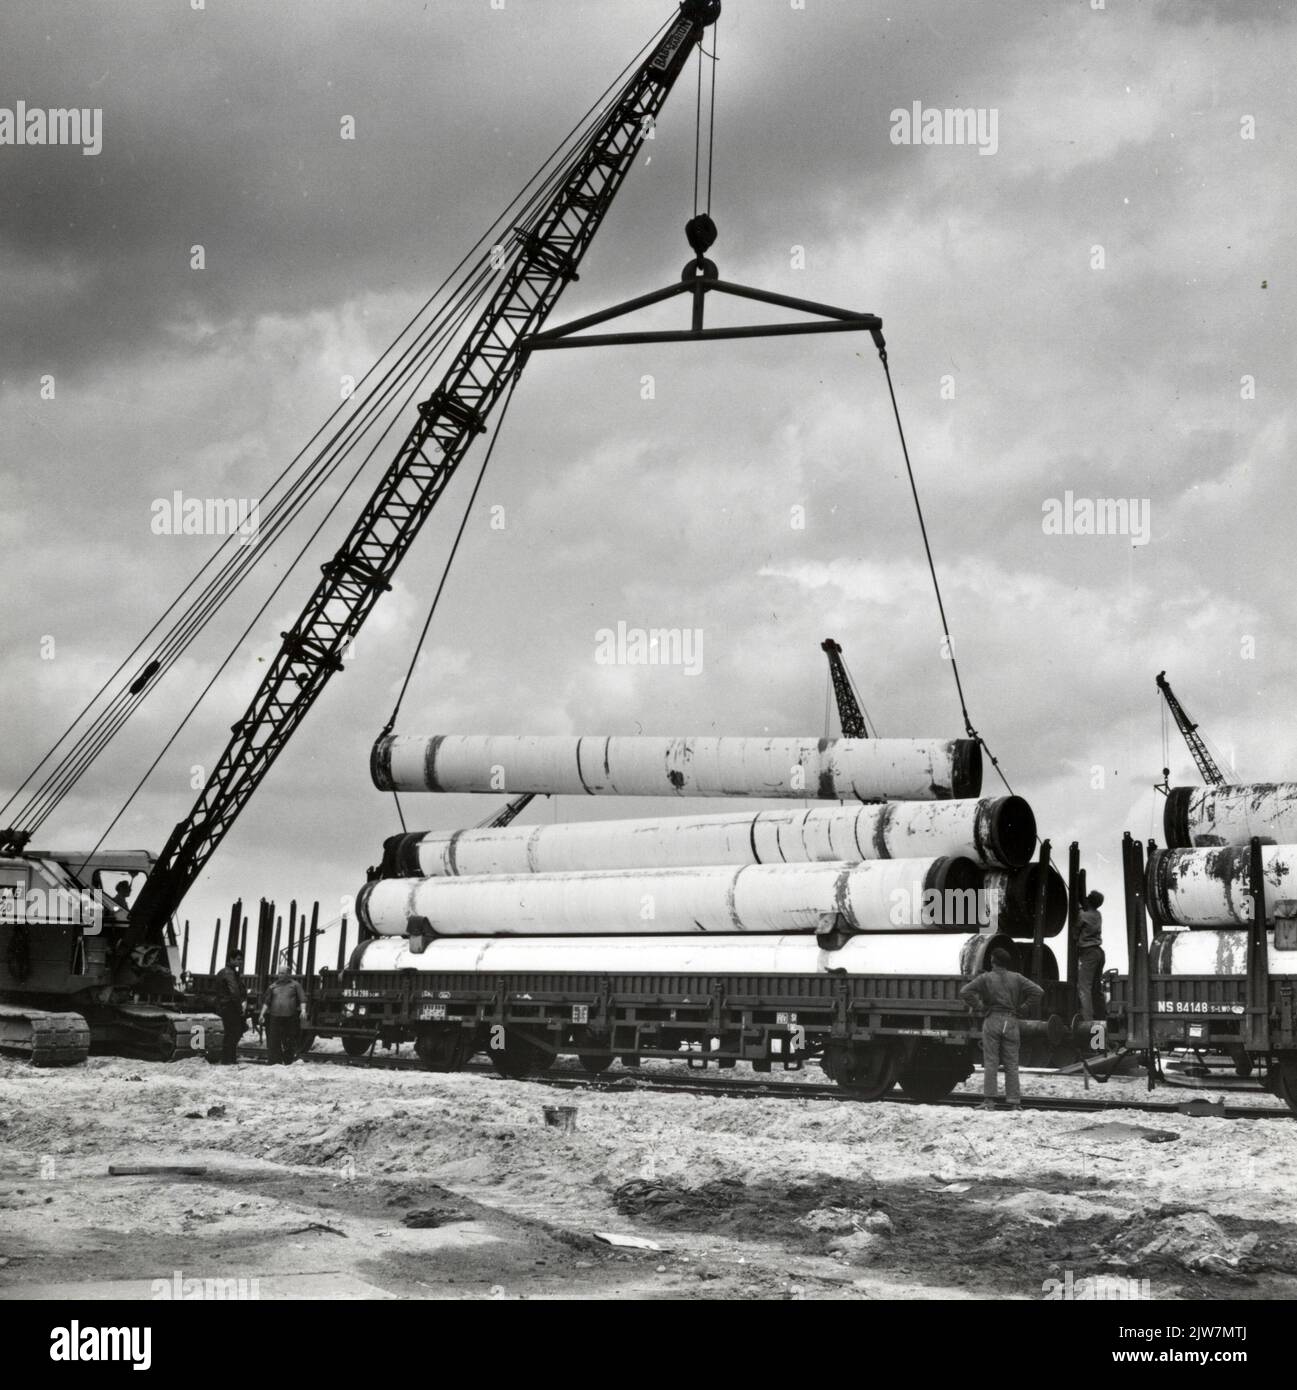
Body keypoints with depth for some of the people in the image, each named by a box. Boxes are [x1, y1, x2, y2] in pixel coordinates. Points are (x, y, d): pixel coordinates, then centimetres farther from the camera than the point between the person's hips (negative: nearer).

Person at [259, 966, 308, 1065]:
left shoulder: (295, 985, 8)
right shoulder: (273, 986, 16)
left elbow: (302, 999, 0)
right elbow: (266, 1001, 16)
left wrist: (303, 1010, -15)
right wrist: (262, 1014, 7)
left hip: (291, 1017, -2)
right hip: (275, 1016, 2)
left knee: (290, 1042, 3)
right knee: (274, 1042, -4)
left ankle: (289, 1062, 11)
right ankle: (274, 1063, -2)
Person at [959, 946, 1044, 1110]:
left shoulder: (985, 978, -2)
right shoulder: (1016, 978, 5)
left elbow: (964, 992, -12)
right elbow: (1038, 991, 0)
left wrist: (978, 1006, -2)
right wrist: (1022, 1006, 5)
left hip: (992, 1021, -2)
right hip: (1011, 1023, 2)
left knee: (990, 1062, 0)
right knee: (1011, 1064, 6)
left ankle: (989, 1100, -6)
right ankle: (1014, 1101, 4)